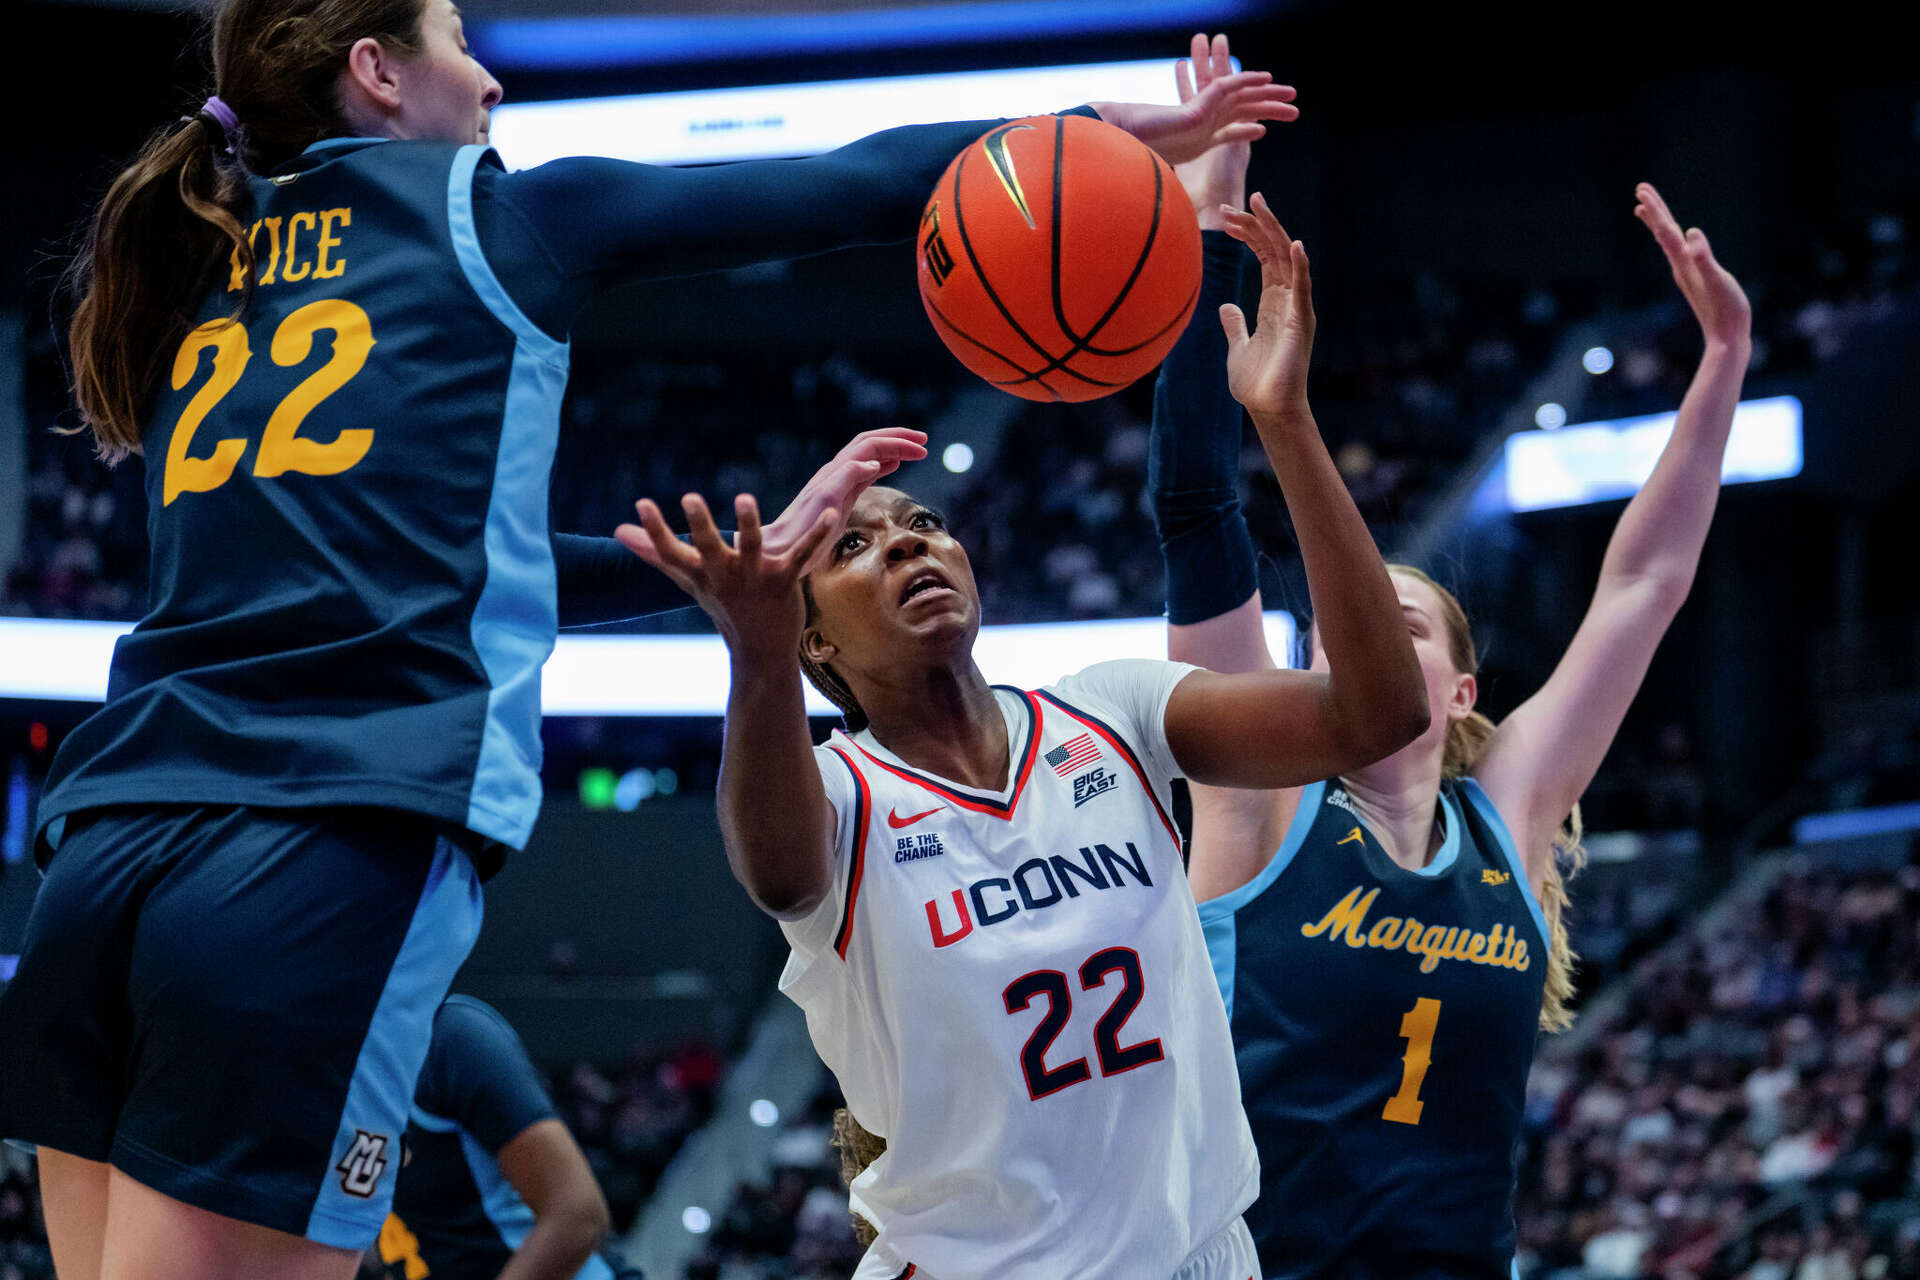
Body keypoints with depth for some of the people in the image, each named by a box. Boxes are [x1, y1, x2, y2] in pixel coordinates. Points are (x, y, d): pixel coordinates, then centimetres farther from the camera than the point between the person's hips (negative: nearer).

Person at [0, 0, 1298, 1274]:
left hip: (108, 849, 6)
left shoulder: (199, 269, 23)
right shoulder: (489, 212, 7)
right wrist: (1107, 130, 25)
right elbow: (842, 191, 13)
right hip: (333, 866, -6)